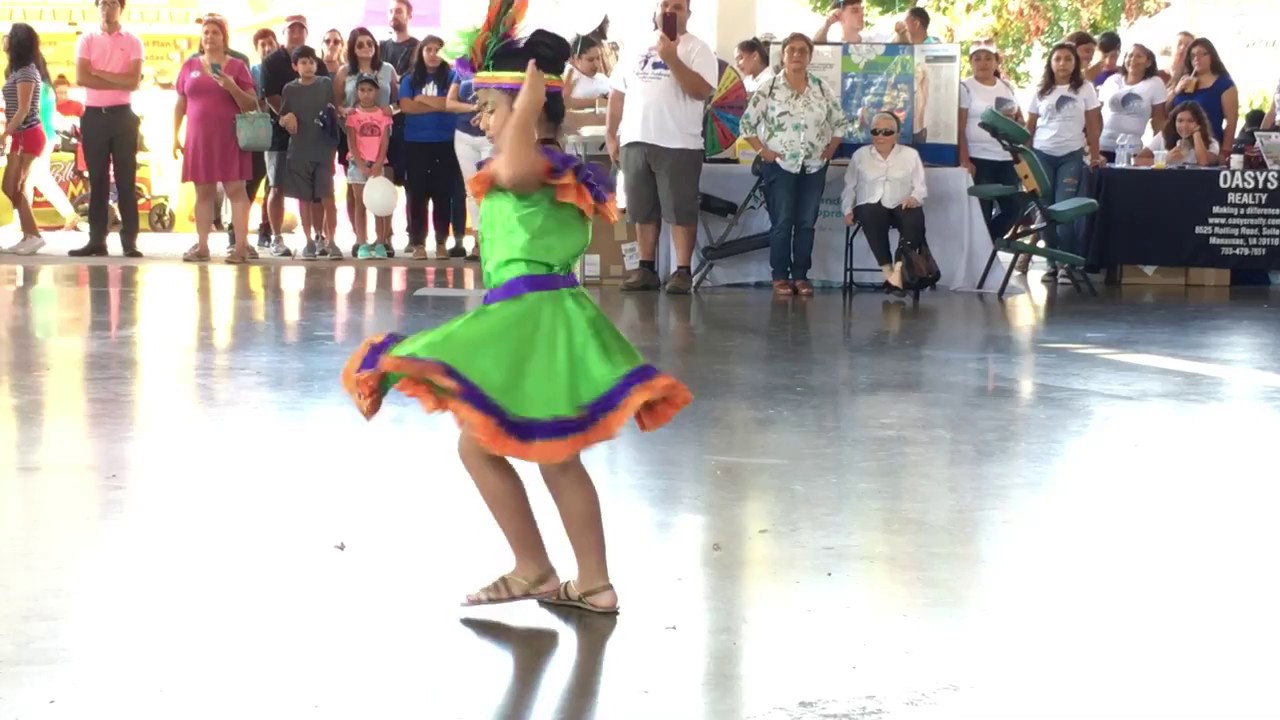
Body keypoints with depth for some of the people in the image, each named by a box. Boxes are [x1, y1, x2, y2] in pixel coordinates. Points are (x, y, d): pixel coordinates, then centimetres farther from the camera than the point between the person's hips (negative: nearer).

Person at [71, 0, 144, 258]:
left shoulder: (133, 42, 3)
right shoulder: (87, 40, 6)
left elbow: (134, 81, -8)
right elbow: (82, 78, -7)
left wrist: (99, 72, -9)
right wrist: (118, 82, -10)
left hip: (122, 115, -1)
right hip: (94, 115, 1)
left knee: (126, 179, -1)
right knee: (97, 179, 3)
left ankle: (129, 240, -1)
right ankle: (97, 239, 5)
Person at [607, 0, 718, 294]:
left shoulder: (697, 48, 0)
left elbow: (701, 90, -14)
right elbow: (618, 94, 17)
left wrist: (671, 59, -18)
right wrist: (610, 136, 11)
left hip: (679, 144, -5)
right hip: (635, 142, 5)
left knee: (680, 211, -4)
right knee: (643, 210, 9)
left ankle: (683, 271, -2)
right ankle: (646, 268, 15)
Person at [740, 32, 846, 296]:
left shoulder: (825, 91, 4)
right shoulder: (768, 89, -4)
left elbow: (840, 123, 14)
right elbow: (748, 122, 1)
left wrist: (829, 151, 3)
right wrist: (763, 151, -6)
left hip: (814, 167, 3)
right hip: (780, 166, -3)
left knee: (806, 223, 3)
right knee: (782, 223, -6)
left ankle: (801, 276, 9)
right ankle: (780, 276, 1)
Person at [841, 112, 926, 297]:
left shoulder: (911, 154, 15)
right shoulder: (860, 155, 17)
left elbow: (921, 186, 8)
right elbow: (849, 187, 17)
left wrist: (914, 198, -14)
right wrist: (847, 210, 1)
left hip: (900, 206, 0)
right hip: (870, 206, 0)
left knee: (915, 216, -36)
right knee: (872, 216, -38)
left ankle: (899, 270, -42)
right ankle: (888, 272, -40)